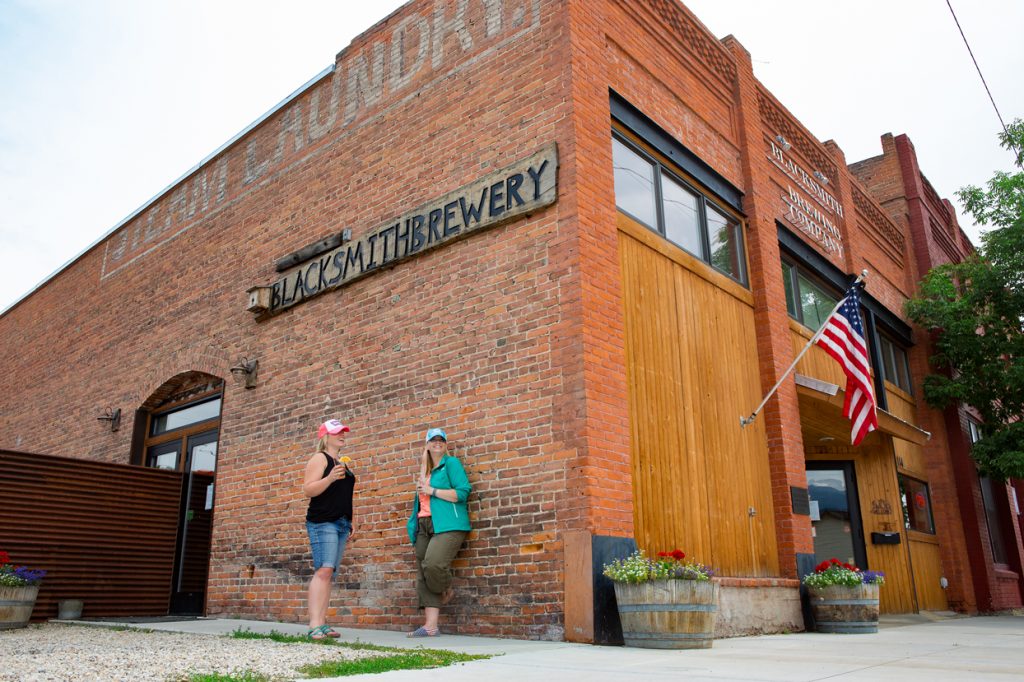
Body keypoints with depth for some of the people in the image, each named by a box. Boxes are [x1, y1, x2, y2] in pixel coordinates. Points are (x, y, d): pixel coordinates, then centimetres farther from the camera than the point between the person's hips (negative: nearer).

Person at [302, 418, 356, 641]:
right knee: (324, 570, -18)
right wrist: (330, 478, -25)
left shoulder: (343, 462, 21)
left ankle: (322, 624, 3)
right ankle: (315, 625, -22)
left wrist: (349, 523, 21)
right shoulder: (320, 458, -2)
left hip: (341, 524, 8)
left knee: (329, 574, 3)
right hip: (322, 522, -8)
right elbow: (308, 490, -12)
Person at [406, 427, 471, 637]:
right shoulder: (425, 470, 23)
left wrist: (431, 490, -8)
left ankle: (446, 590, 6)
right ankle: (430, 626, 0)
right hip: (425, 526, 7)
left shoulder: (451, 463, 3)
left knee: (433, 564, -27)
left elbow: (463, 492, -9)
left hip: (448, 525, -7)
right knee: (423, 574, -1)